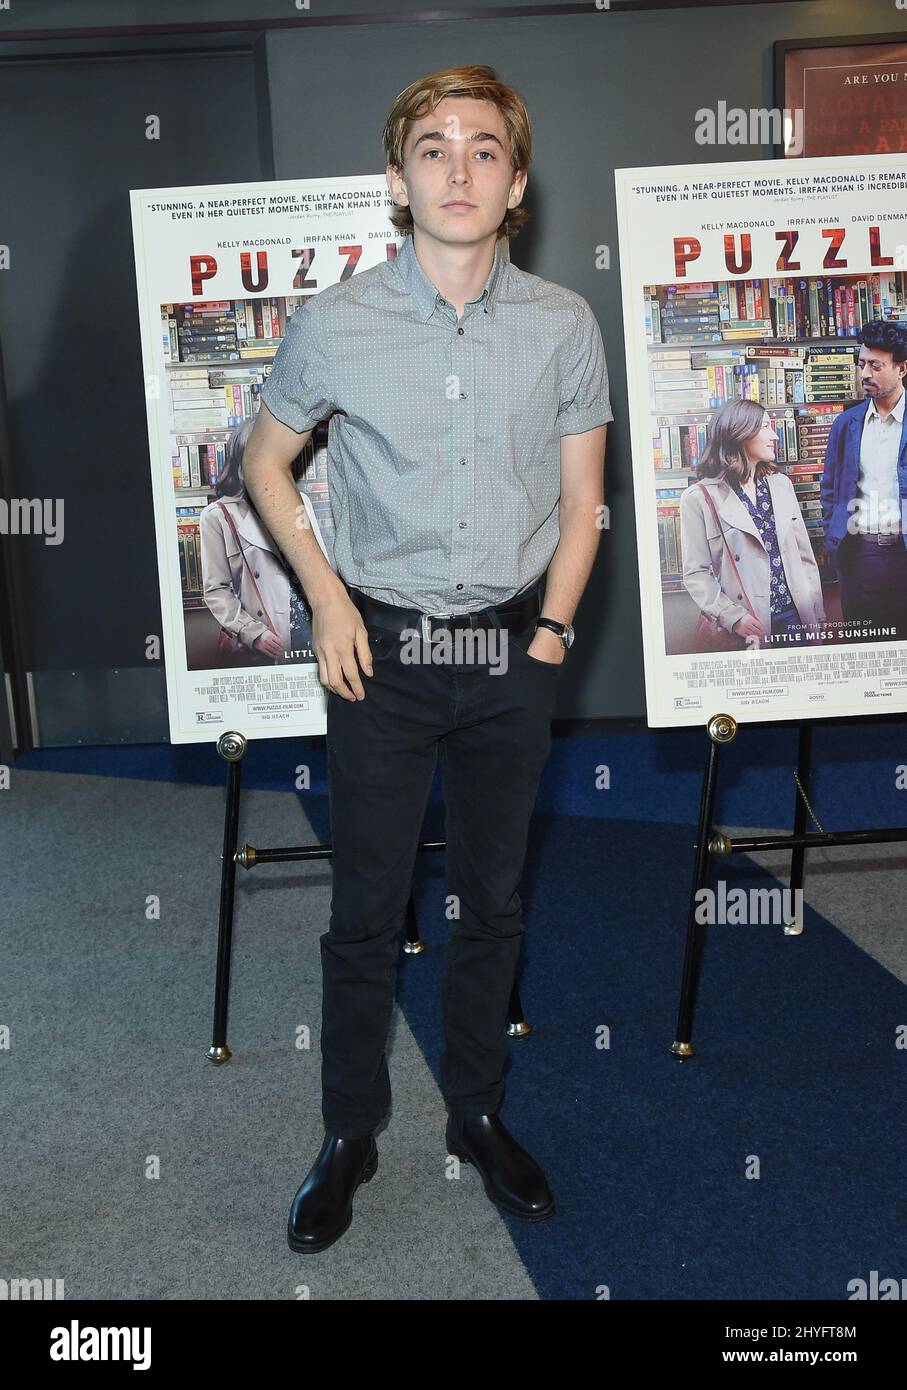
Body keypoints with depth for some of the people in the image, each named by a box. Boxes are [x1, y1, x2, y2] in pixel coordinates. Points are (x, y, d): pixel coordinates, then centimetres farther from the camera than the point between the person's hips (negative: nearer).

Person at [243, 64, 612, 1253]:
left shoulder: (564, 326, -3)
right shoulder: (335, 323, -7)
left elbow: (582, 501, 4)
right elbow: (265, 465, 7)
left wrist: (548, 632, -3)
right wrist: (326, 598, -1)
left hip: (513, 654, 2)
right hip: (383, 651, -1)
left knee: (493, 900, 14)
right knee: (367, 910, 6)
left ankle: (478, 1113, 33)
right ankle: (350, 1135, 24)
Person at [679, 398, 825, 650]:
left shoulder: (781, 484, 11)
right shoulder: (699, 498, -5)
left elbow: (805, 555, 13)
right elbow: (695, 574, -7)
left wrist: (817, 615, 9)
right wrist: (732, 617, -18)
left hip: (796, 618, 5)